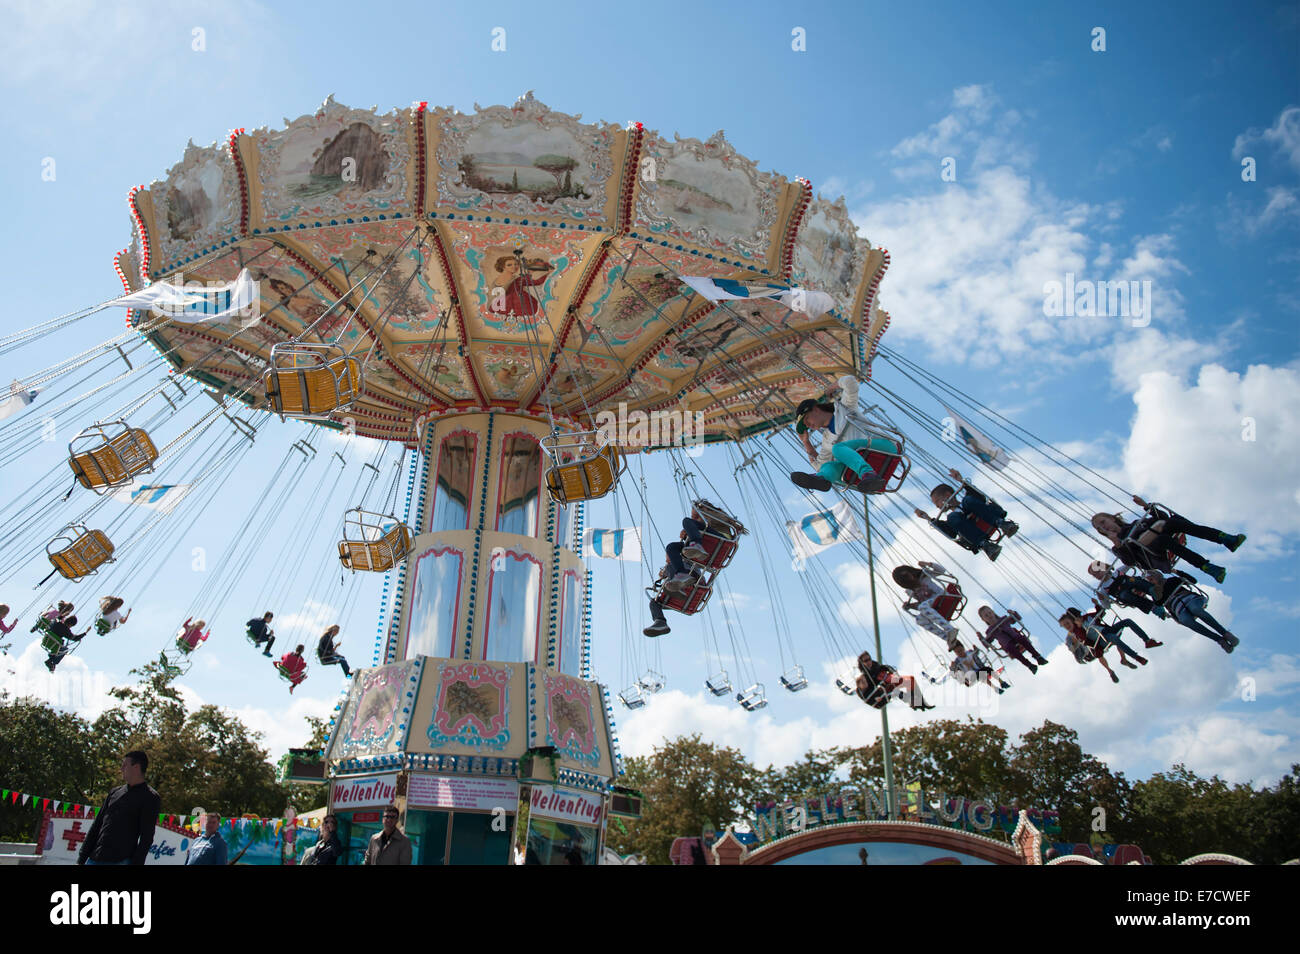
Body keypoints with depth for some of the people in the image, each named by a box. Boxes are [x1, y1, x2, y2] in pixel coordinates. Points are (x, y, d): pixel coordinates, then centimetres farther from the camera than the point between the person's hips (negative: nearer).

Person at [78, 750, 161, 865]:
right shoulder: (115, 792, 16)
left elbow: (146, 839, -7)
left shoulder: (150, 798, -2)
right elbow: (96, 826, 16)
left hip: (120, 861, -6)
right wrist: (81, 858, 11)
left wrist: (136, 862, -15)